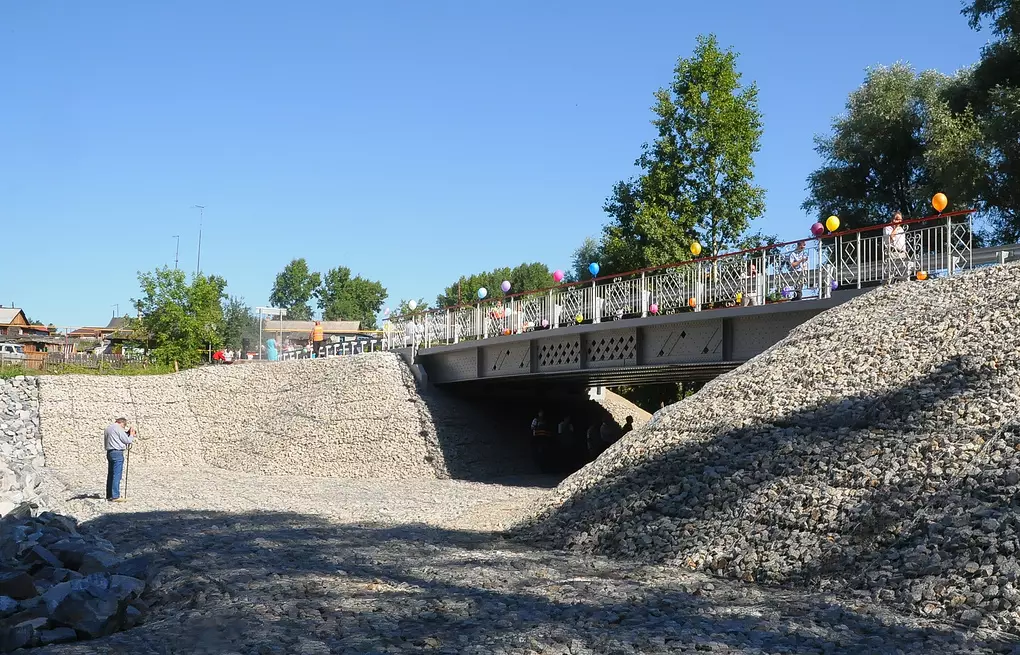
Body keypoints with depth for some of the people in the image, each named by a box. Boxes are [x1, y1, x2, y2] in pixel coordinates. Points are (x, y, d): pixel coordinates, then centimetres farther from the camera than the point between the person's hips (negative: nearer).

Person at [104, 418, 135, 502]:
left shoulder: (108, 429, 17)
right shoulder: (118, 428, -10)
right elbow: (127, 441, -9)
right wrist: (131, 435, 12)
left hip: (109, 452, 9)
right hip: (117, 453, -9)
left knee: (110, 475, 13)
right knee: (116, 475, -8)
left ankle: (109, 495, 18)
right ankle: (115, 496, -10)